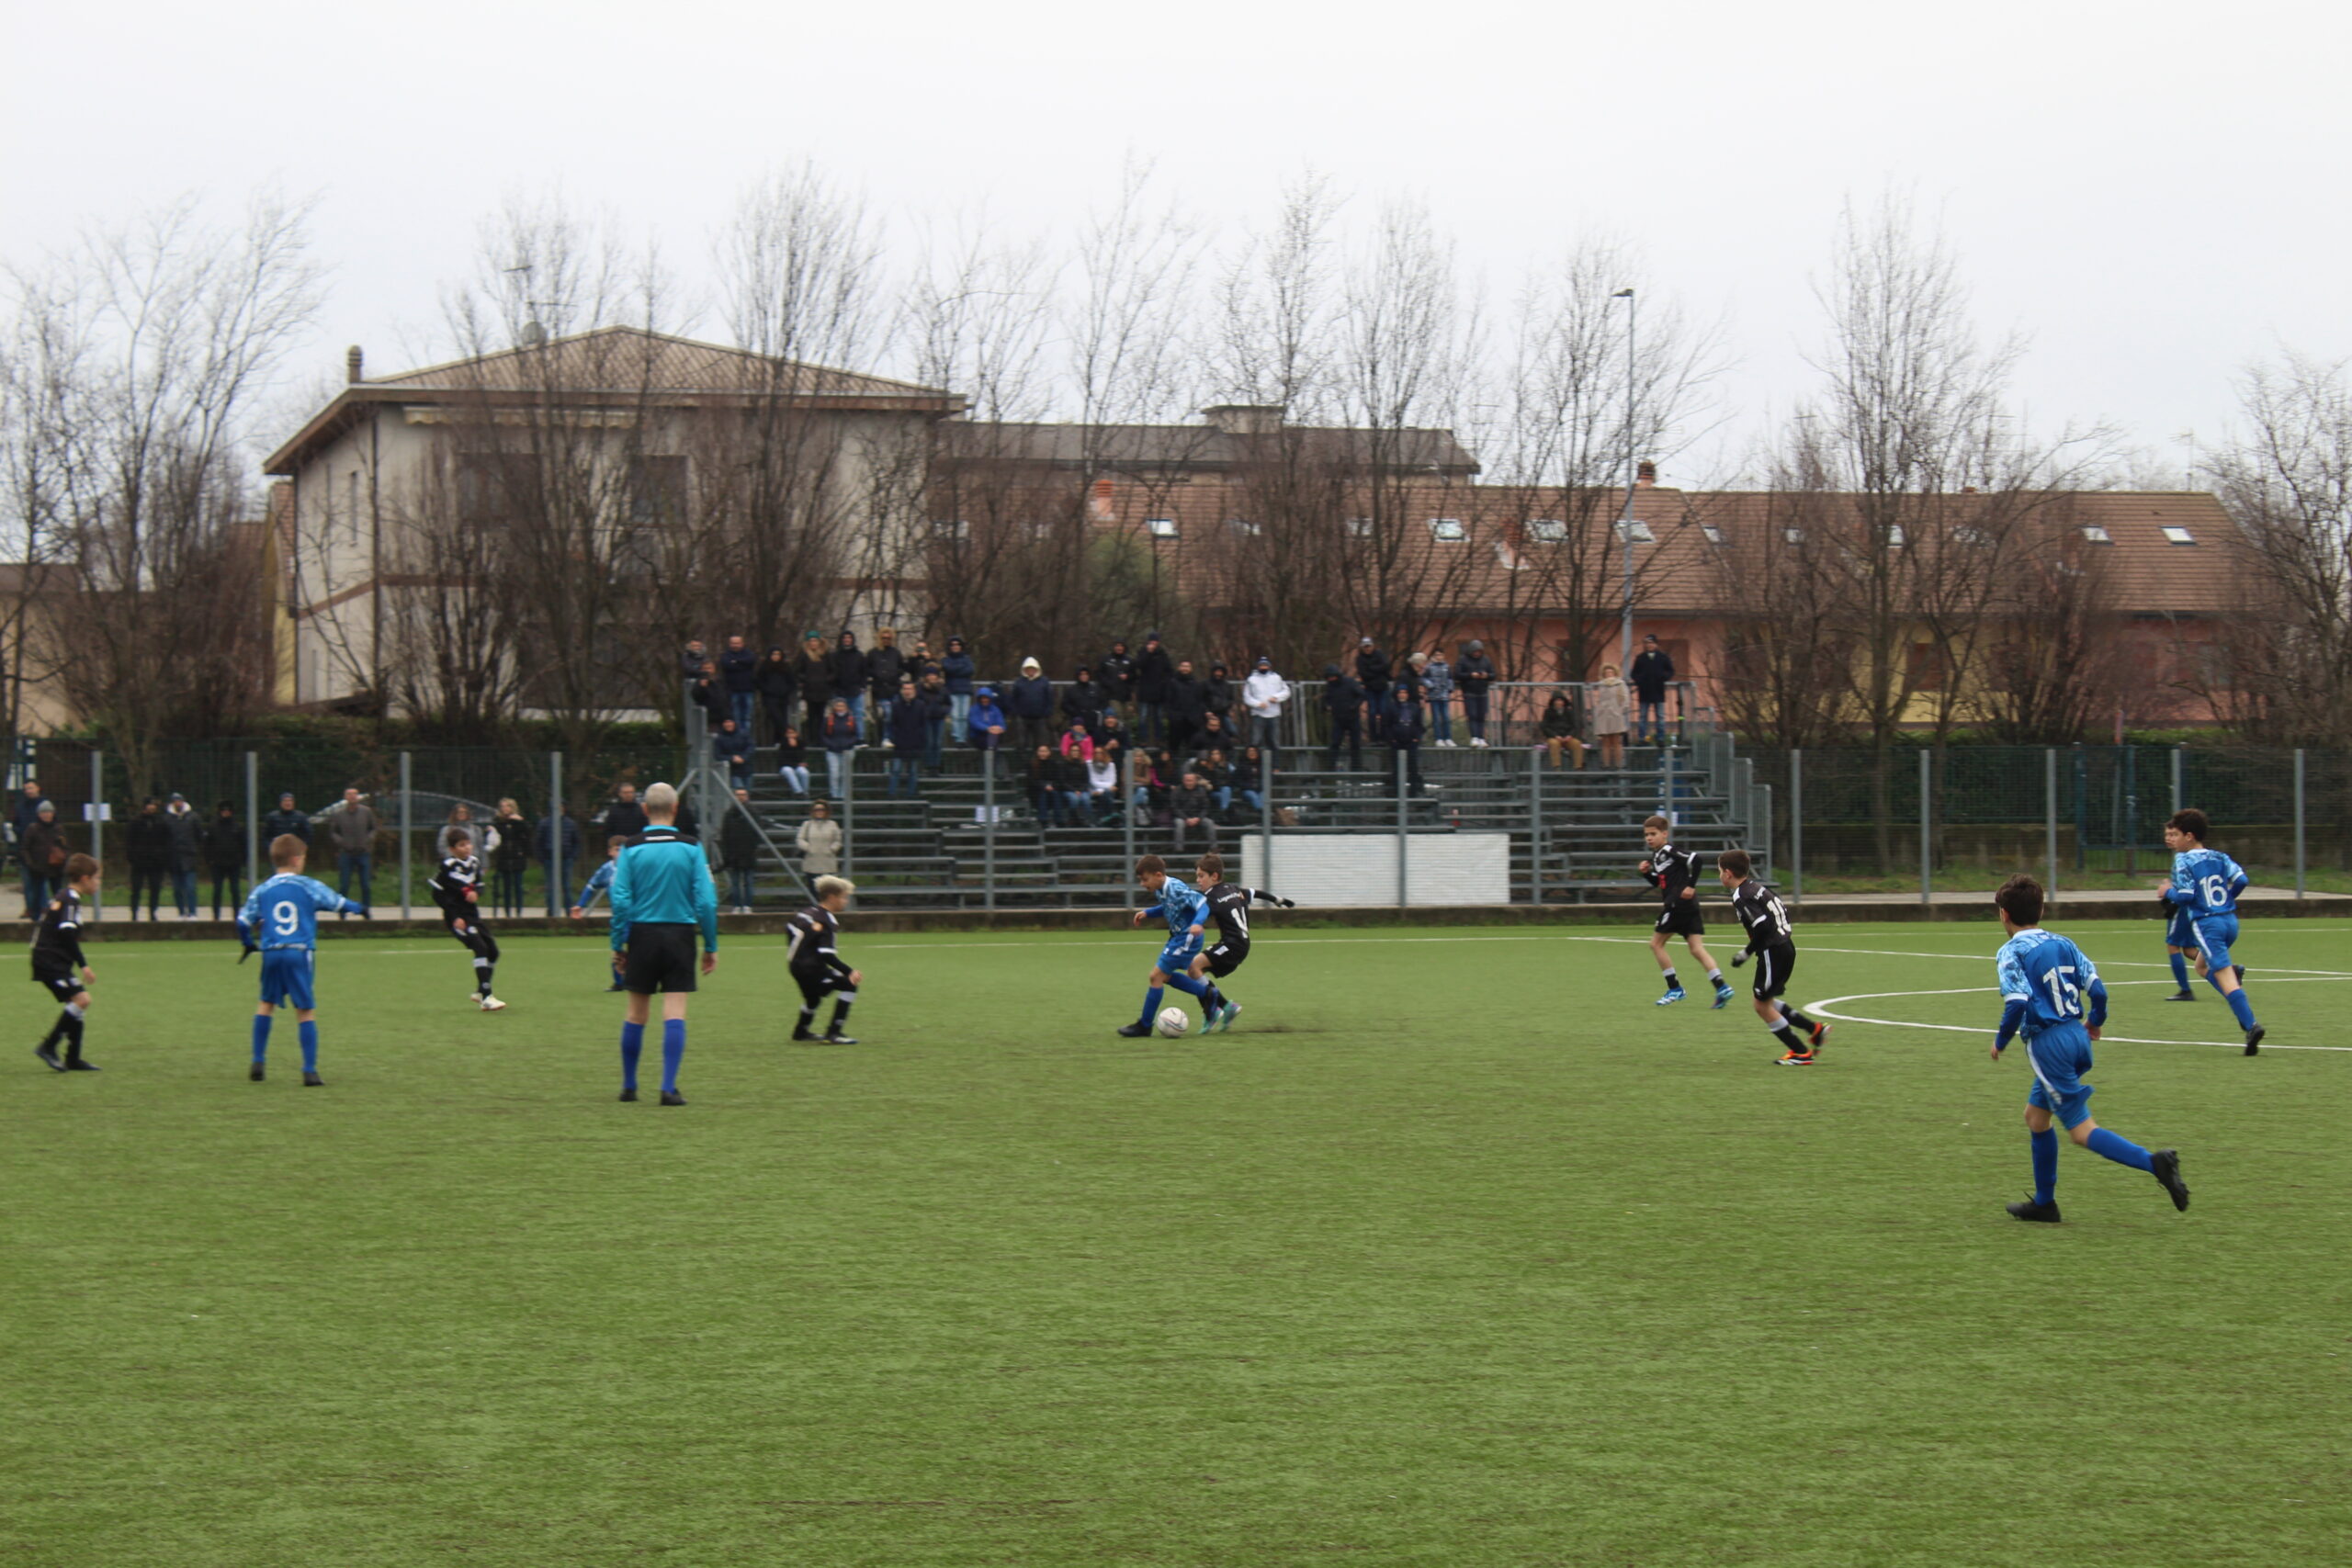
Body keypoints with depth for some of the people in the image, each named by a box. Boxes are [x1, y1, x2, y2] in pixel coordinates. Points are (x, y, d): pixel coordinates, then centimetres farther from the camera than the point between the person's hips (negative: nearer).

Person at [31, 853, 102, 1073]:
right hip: (51, 962, -11)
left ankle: (73, 1059, 12)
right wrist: (83, 965, -23)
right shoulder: (70, 900, -13)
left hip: (47, 961, 11)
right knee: (81, 998, -19)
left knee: (78, 1002, 11)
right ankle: (48, 1047, -16)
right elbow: (67, 934, -23)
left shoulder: (62, 897, 19)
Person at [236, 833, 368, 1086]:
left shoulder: (261, 890, 8)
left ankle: (258, 1063, 15)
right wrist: (360, 909, 35)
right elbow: (339, 903, 14)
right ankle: (310, 1071, -4)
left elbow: (243, 921, 10)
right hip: (300, 954, -2)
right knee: (306, 1012, 1)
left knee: (267, 1004, 20)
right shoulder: (309, 886, 2)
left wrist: (249, 944, 31)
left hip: (271, 954, 2)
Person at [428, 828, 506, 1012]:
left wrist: (475, 892, -7)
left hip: (472, 915, 8)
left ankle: (480, 992, 25)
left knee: (493, 950, 6)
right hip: (456, 917, -8)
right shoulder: (447, 866, -12)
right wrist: (454, 917, -15)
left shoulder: (474, 862, 8)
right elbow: (437, 894, -11)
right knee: (480, 947, -21)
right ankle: (486, 998, -22)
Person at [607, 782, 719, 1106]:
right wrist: (711, 946, 2)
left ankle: (629, 1085, 20)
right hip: (679, 934, -1)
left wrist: (618, 945, 2)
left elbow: (620, 900, -6)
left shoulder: (631, 850, -2)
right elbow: (706, 901, -5)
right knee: (674, 1014, -2)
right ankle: (669, 1088, -9)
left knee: (636, 1015, 11)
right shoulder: (691, 849, -3)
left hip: (642, 934, 1)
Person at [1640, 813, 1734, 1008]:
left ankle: (1674, 989, 5)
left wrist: (1691, 886, -19)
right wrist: (1646, 872, 10)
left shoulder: (1669, 851, -10)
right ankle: (1721, 986, -8)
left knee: (1656, 943, 3)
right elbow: (1657, 882, 28)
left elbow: (1695, 860, -22)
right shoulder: (1656, 856, 18)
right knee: (1696, 949, 3)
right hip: (1688, 906, 9)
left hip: (1679, 903, -9)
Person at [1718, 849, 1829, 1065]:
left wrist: (1746, 953, -14)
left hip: (1772, 952, -10)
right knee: (1762, 999, 21)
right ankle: (1814, 1029, 17)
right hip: (1786, 947, 10)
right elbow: (1784, 914, 16)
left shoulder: (1741, 897, -15)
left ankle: (1801, 1053, 5)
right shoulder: (1757, 887, 13)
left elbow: (1762, 926, -24)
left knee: (1762, 1005, 2)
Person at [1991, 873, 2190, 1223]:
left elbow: (2017, 1003, -21)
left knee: (2082, 1131, -5)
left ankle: (2154, 1163, -24)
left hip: (2047, 1045, -8)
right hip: (2076, 1037, 8)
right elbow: (2096, 988, 4)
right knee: (2035, 1116, 22)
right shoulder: (2062, 944, 9)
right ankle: (2044, 1203, 27)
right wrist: (2096, 1022, 24)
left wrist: (2000, 1042, -6)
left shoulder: (2011, 953, -9)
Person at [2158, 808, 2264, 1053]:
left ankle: (2251, 1025, -23)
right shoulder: (2219, 857, 10)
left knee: (2224, 976, -12)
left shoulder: (2183, 861, -6)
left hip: (2208, 924, -7)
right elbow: (2240, 879, 0)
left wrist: (2169, 892, 6)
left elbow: (2185, 896, -13)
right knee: (2202, 965, 27)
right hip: (2230, 920, 7)